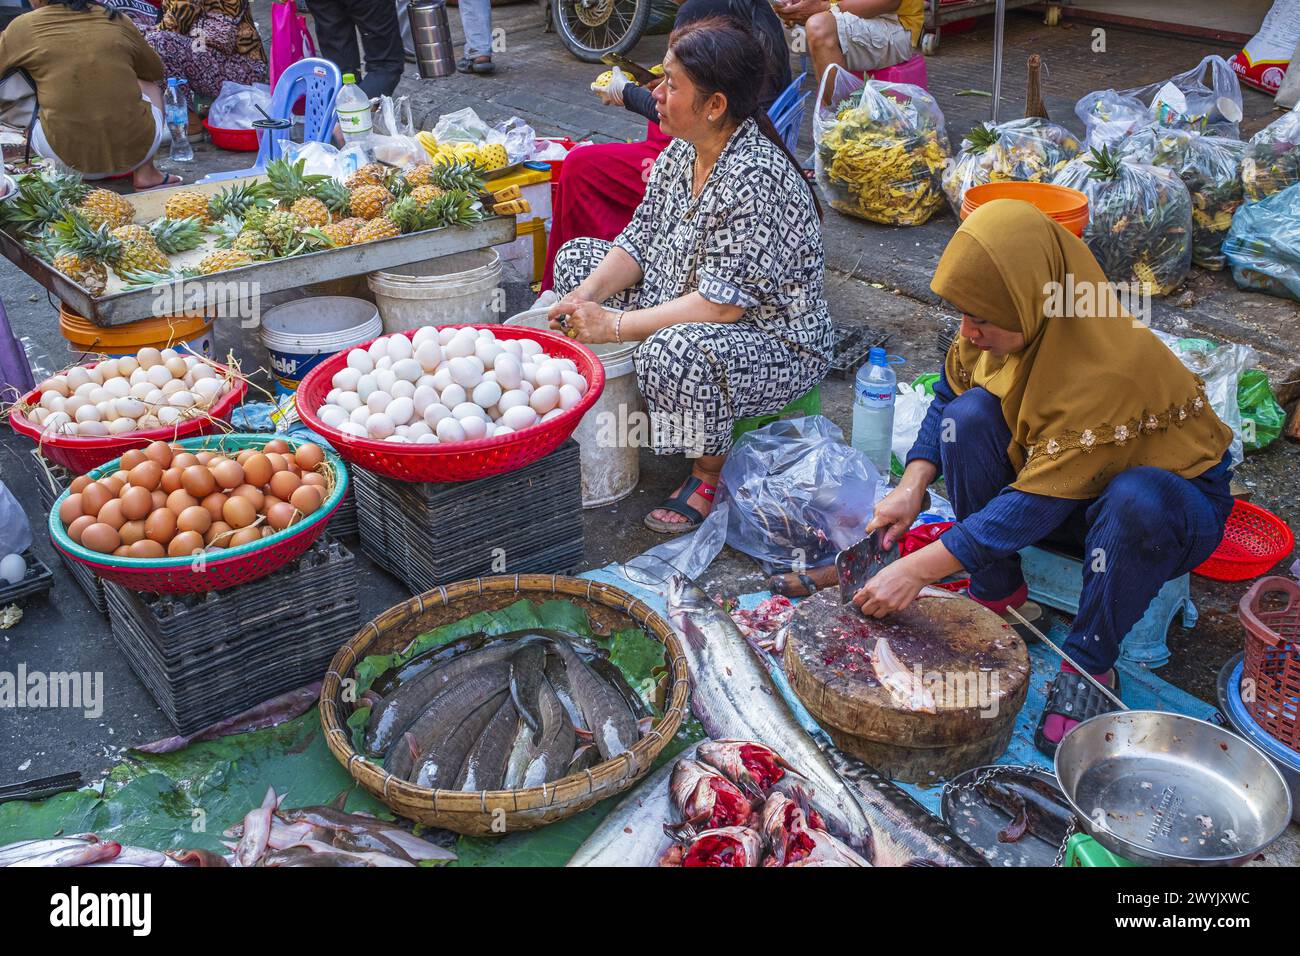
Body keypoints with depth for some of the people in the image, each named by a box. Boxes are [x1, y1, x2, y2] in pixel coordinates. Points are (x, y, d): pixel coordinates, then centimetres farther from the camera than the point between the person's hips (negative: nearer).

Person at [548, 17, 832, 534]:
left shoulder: (755, 178, -28)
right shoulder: (682, 151, 0)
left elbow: (722, 302, -31)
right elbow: (639, 240, 4)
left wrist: (615, 324, -27)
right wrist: (586, 297, -14)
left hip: (777, 345, -9)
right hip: (678, 312, 10)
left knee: (674, 352, -41)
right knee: (577, 255, 8)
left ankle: (711, 473, -10)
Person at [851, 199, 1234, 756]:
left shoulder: (1112, 368, -36)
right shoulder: (1006, 324, -17)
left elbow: (1040, 502, -36)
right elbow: (945, 398, -1)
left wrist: (919, 569, -37)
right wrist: (912, 486, -19)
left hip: (1174, 505, -6)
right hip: (1061, 481, 6)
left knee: (1136, 501, -41)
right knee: (969, 413, -19)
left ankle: (1089, 663, -17)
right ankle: (999, 596, -6)